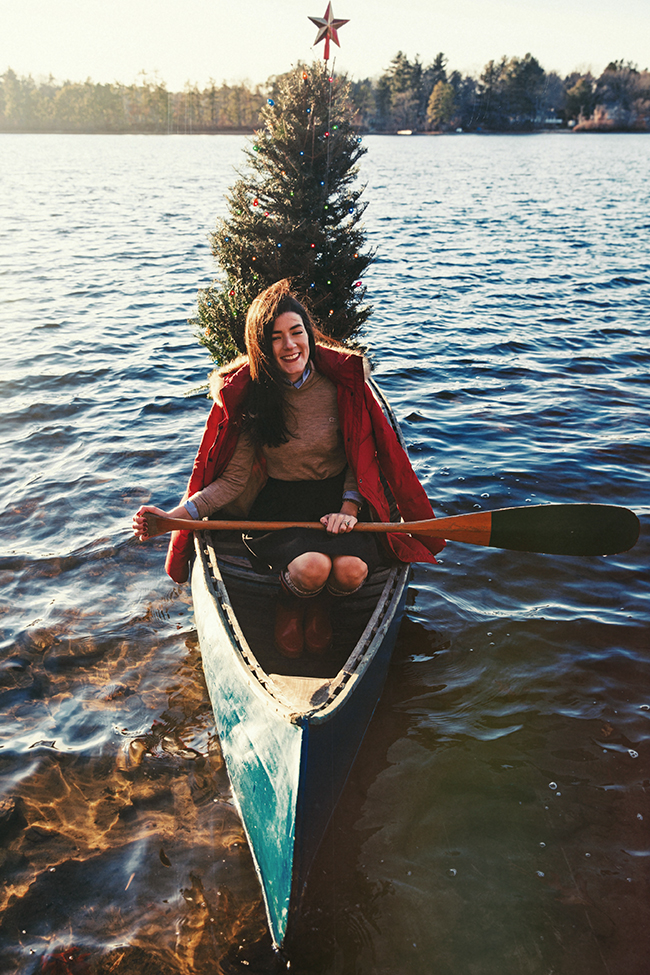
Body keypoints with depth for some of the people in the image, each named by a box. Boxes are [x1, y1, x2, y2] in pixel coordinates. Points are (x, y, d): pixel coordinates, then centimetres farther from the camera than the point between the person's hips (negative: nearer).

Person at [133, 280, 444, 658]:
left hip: (339, 499, 1)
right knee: (312, 567, -31)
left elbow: (362, 455, 2)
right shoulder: (248, 394, -7)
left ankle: (321, 605, 11)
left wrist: (349, 509, -13)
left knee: (352, 570, -28)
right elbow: (234, 478, -7)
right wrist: (178, 515, -19)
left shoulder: (341, 380, -8)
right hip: (279, 506, -1)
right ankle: (290, 605, 8)